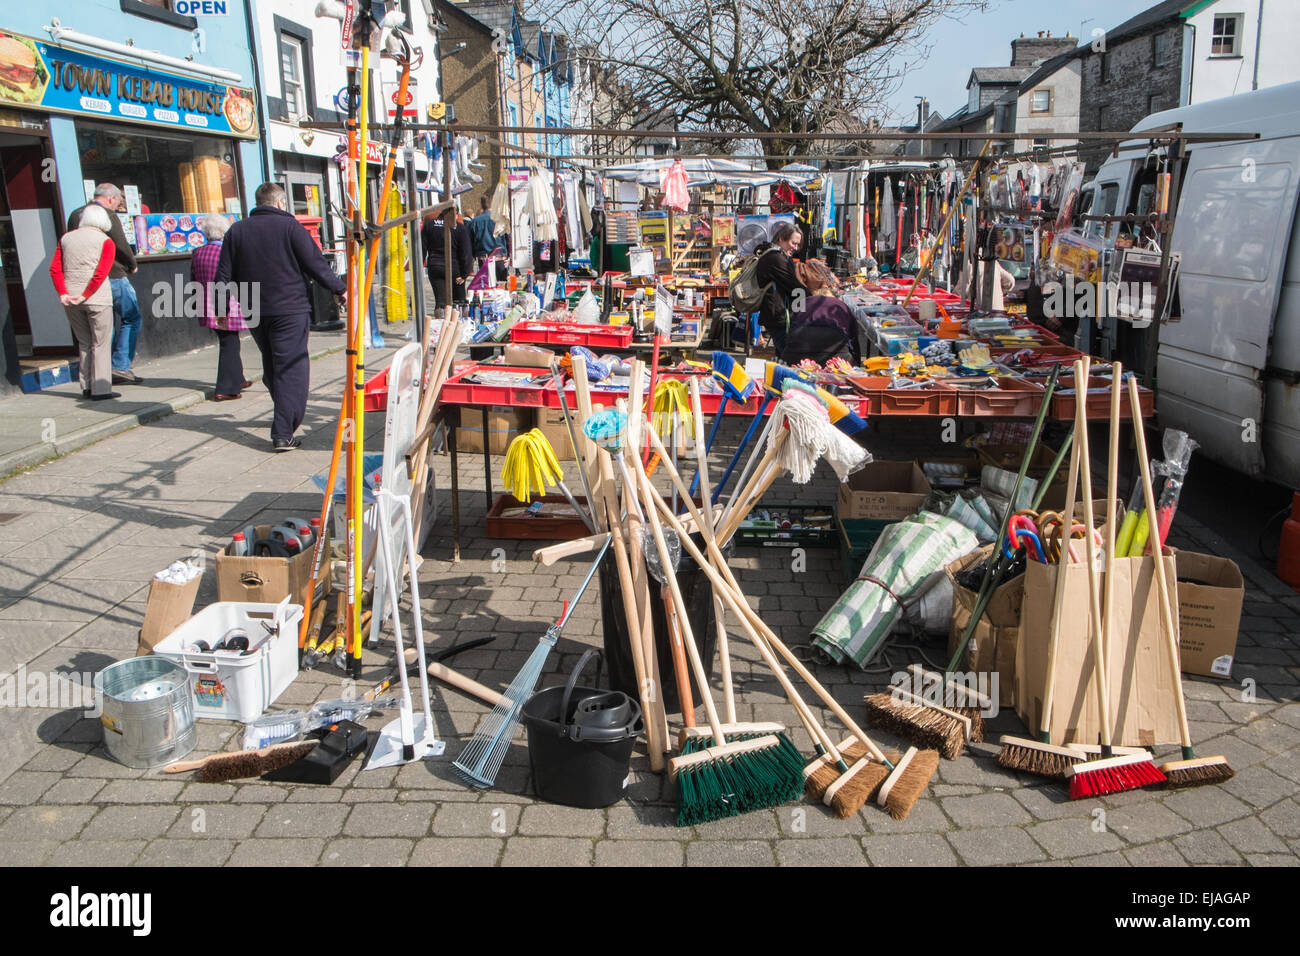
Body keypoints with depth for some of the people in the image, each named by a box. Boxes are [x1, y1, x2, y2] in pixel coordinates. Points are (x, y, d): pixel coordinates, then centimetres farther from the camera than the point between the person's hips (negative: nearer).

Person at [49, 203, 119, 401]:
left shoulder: (66, 238, 11)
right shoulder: (105, 241, -3)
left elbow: (54, 269, 3)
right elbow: (101, 273, -14)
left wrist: (63, 293, -2)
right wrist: (85, 295, -12)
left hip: (71, 300, 5)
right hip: (97, 299, -5)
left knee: (84, 343, 16)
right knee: (101, 344, 1)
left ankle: (86, 387, 18)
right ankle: (100, 389, -1)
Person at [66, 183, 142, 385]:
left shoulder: (75, 216, 11)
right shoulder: (108, 216, -11)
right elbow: (122, 246, -13)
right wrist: (132, 265, 4)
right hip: (113, 277, -7)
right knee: (131, 319, 3)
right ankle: (121, 367, -4)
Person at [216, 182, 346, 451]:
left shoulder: (236, 231, 8)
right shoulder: (289, 226, -5)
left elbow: (224, 275, 8)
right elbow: (316, 264, -8)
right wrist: (340, 289, 3)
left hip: (254, 313, 5)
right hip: (289, 309, -5)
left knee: (271, 368, 20)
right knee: (291, 368, -4)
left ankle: (286, 416, 35)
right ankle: (283, 433, -10)